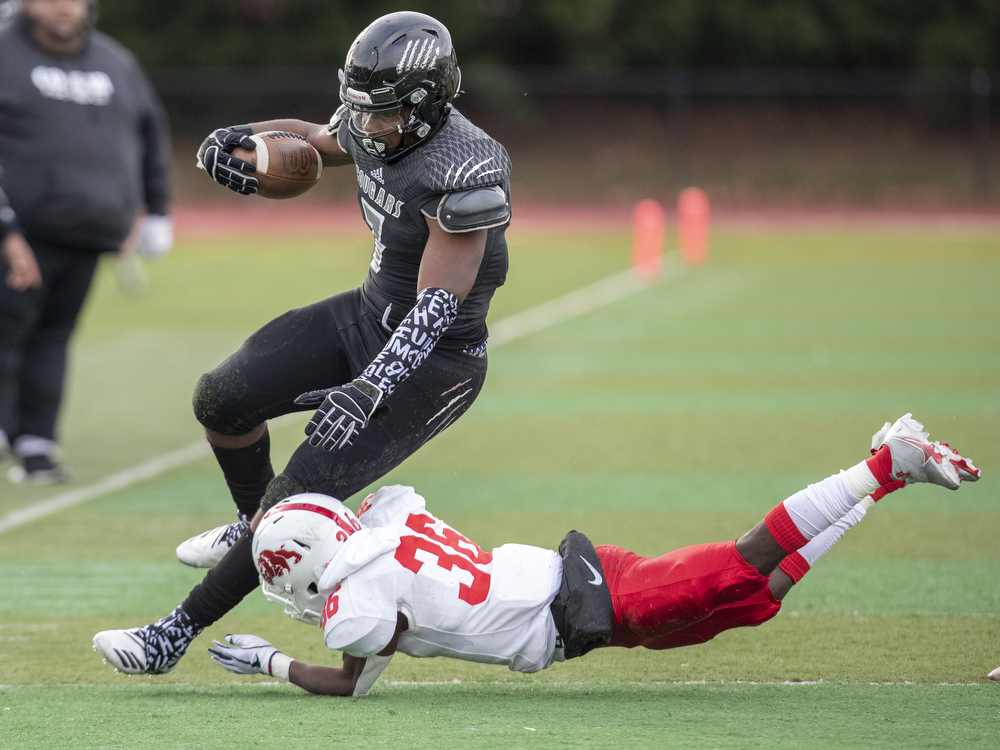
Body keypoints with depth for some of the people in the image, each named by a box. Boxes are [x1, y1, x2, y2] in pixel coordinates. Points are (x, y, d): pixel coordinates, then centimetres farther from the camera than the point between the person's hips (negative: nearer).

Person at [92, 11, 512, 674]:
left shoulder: (461, 174, -30)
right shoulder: (371, 131, -4)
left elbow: (437, 305, -30)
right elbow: (311, 141, 19)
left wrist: (372, 386, -38)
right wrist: (242, 140, -2)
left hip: (431, 359, -8)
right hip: (368, 316, 8)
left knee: (298, 500, -11)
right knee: (223, 399, 3)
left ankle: (178, 633, 0)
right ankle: (254, 523, 32)